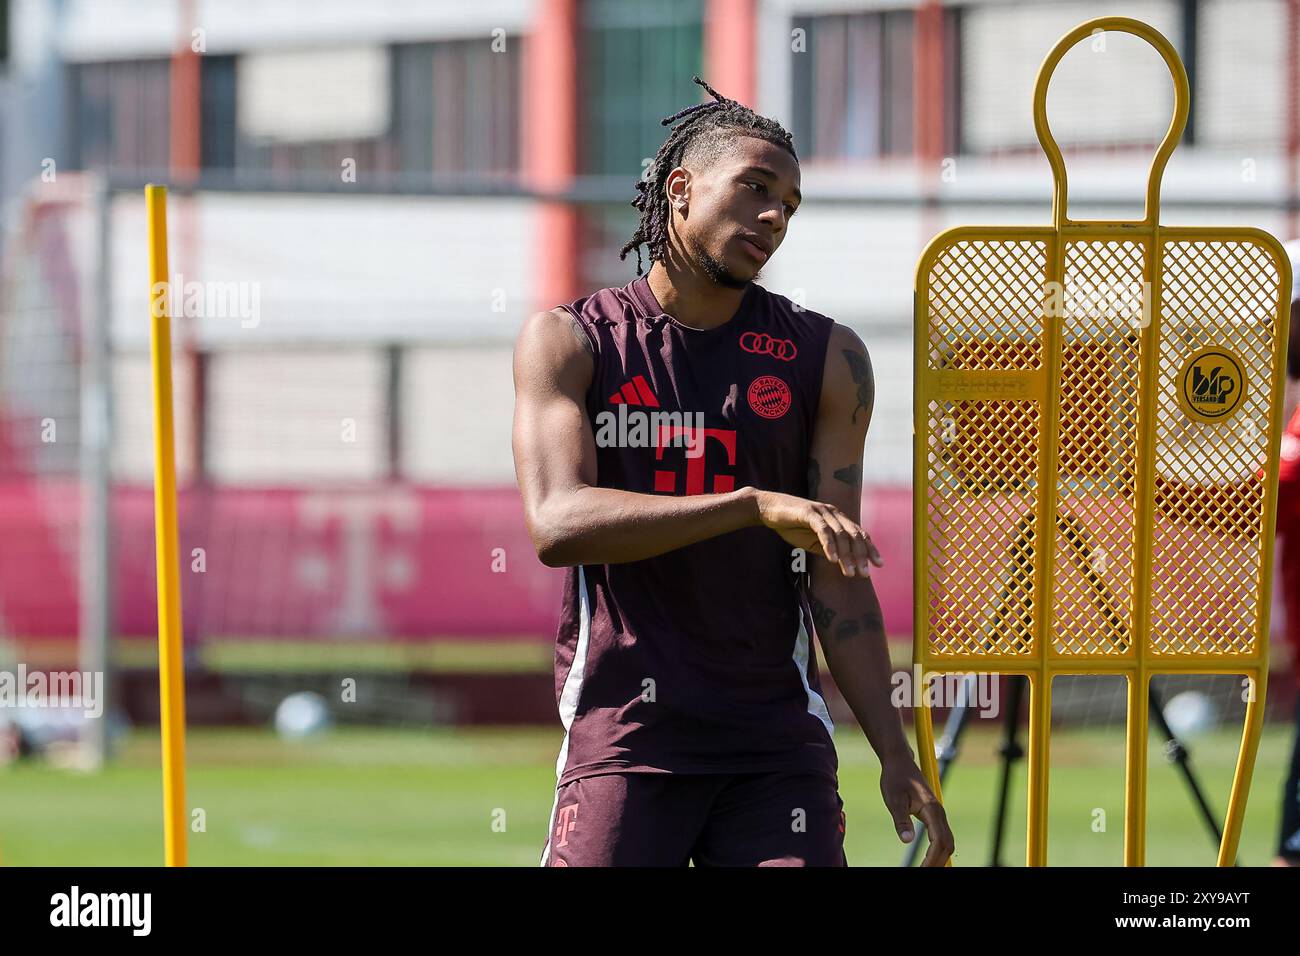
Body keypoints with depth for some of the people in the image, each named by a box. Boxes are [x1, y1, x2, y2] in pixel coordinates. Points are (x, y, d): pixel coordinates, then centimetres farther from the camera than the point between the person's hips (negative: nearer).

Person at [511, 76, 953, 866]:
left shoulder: (826, 360, 8)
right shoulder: (570, 342, 2)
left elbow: (837, 581, 7)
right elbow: (557, 523, -15)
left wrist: (896, 756, -2)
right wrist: (756, 505, -24)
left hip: (780, 742, 2)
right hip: (625, 735, -2)